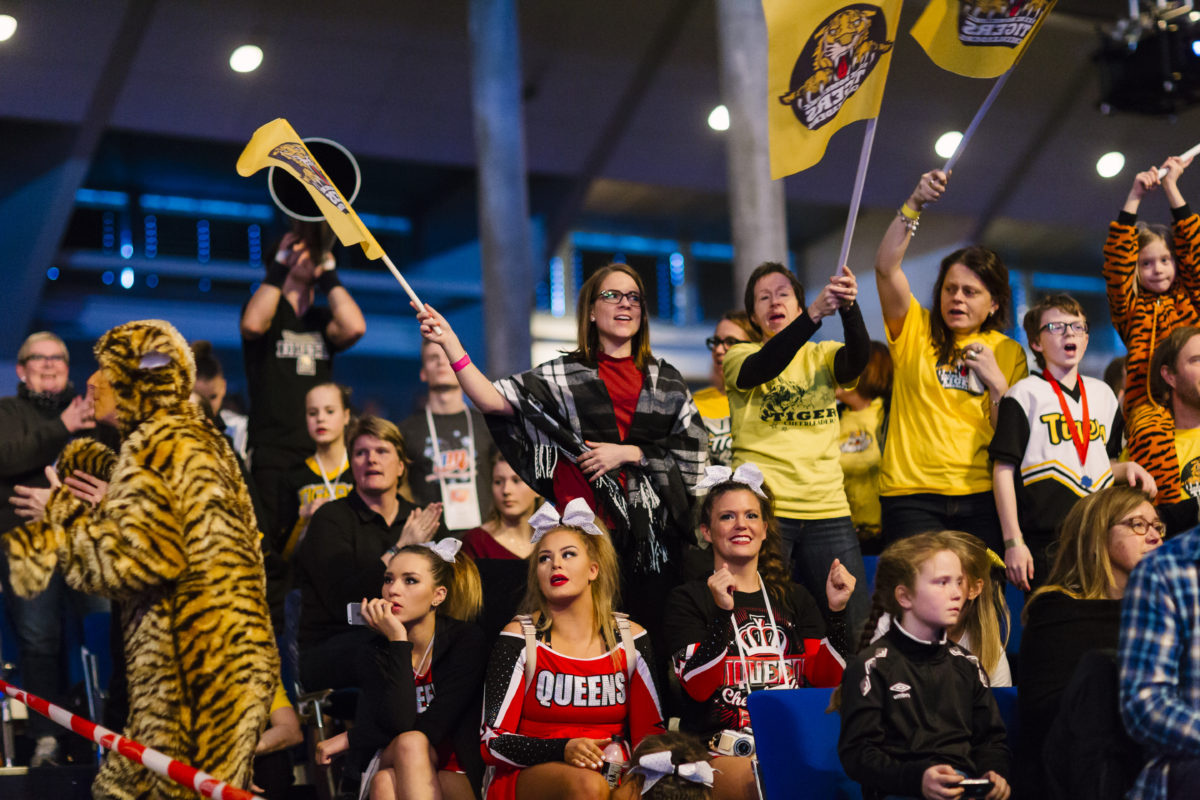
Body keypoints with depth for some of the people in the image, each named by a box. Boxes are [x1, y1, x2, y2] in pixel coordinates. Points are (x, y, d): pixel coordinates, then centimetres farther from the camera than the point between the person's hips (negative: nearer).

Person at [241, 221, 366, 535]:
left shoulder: (322, 321, 17)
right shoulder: (265, 308, 9)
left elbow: (355, 327, -5)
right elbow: (253, 324, -17)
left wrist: (328, 274, 4)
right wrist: (281, 263, -8)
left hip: (323, 453, 3)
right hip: (272, 454, -3)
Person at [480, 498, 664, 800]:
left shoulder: (630, 637, 8)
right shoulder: (519, 637, -1)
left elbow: (649, 730, 11)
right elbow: (492, 742, -4)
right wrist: (563, 750, -22)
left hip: (613, 773, 3)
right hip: (529, 774, -3)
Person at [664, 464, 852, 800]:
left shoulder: (796, 598, 19)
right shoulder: (687, 599, 7)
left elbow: (825, 678, 7)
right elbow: (697, 687, -8)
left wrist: (837, 610, -4)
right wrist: (722, 612, -19)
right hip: (718, 748, -4)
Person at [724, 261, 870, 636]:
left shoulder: (823, 356, 13)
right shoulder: (740, 357, 5)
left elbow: (858, 359, -10)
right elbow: (765, 367, -18)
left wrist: (849, 307, -30)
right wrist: (815, 314, -31)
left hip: (827, 510, 3)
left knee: (855, 625, -2)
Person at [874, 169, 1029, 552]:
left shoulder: (1009, 353, 12)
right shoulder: (916, 331, 7)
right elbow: (886, 266, -8)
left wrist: (997, 383, -6)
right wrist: (914, 204, -17)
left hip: (981, 497, 2)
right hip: (913, 495, -2)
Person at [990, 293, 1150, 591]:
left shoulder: (1103, 393, 17)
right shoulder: (1025, 394, 0)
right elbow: (1003, 469, -4)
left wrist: (1127, 468, 2)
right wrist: (1013, 541, -10)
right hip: (1044, 542, -5)